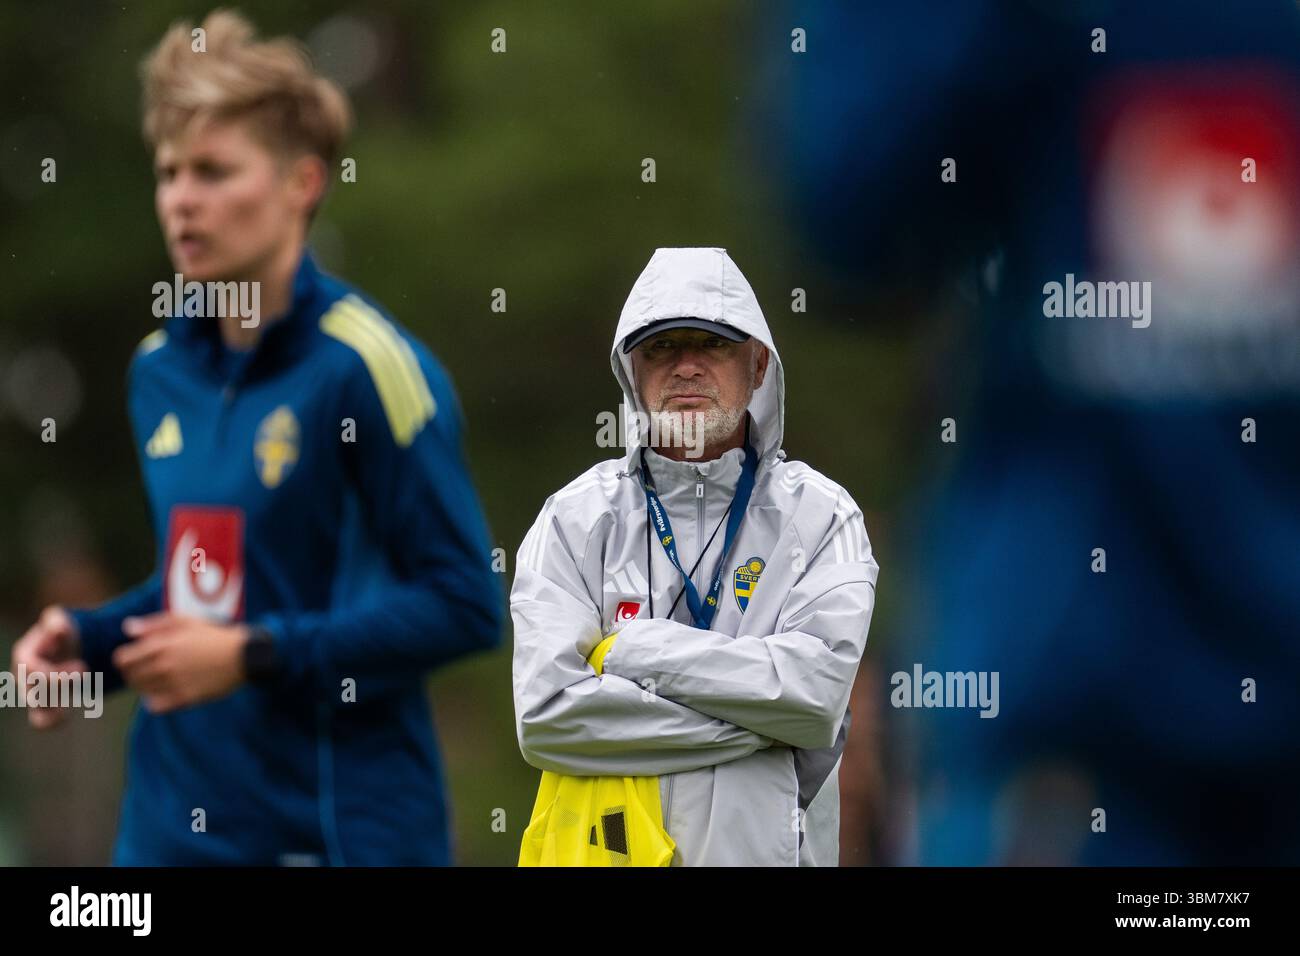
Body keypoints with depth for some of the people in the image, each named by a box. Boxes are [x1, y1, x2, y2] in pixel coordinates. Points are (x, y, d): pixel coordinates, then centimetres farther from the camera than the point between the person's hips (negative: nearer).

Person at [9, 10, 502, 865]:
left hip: (347, 826, -6)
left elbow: (464, 606, -14)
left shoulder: (367, 364, -12)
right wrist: (89, 639, 5)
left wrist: (254, 657, -17)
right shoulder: (160, 370, 11)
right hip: (171, 826, 6)